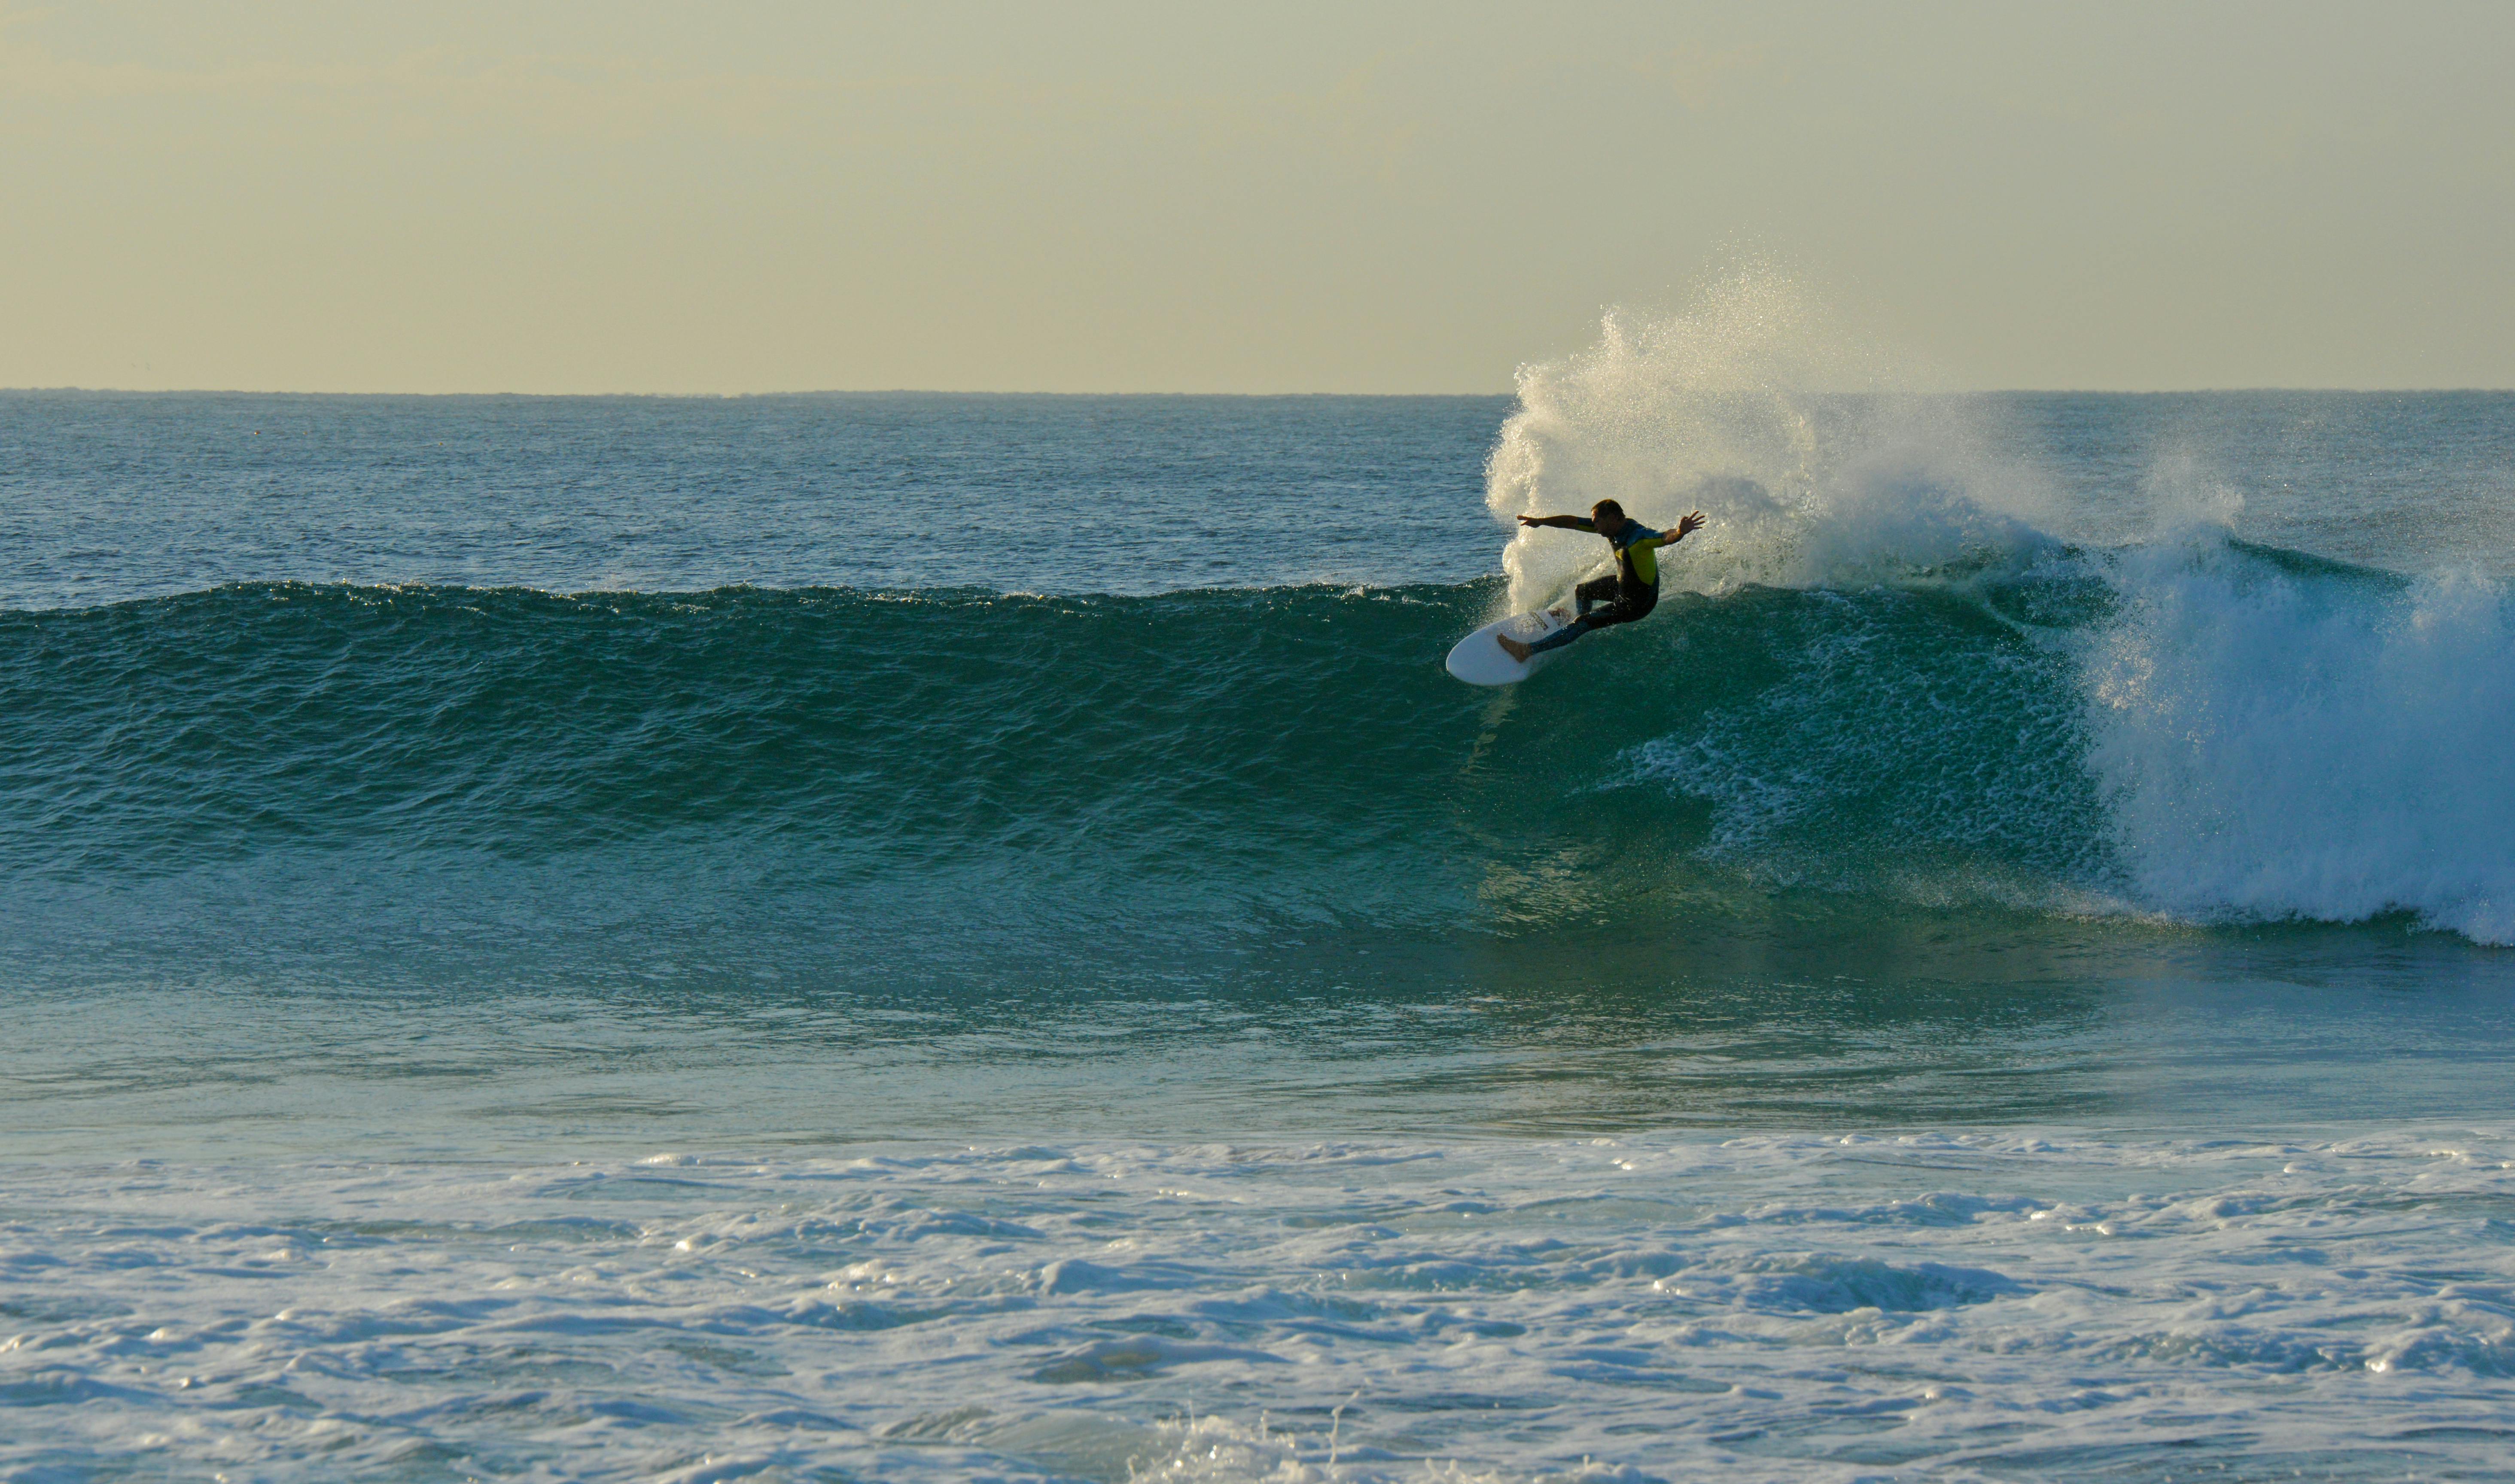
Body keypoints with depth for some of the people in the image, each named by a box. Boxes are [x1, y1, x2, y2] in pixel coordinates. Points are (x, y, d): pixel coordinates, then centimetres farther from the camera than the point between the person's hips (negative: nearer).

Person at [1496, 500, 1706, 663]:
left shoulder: (1638, 536, -33)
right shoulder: (1614, 528, -8)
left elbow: (1664, 538, -52)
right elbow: (1573, 522, 1)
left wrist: (1680, 533, -75)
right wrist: (1541, 521, 6)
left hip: (1637, 604, -9)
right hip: (1623, 585, 9)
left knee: (1582, 623, -14)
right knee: (1581, 592, 30)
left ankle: (1528, 651, -15)